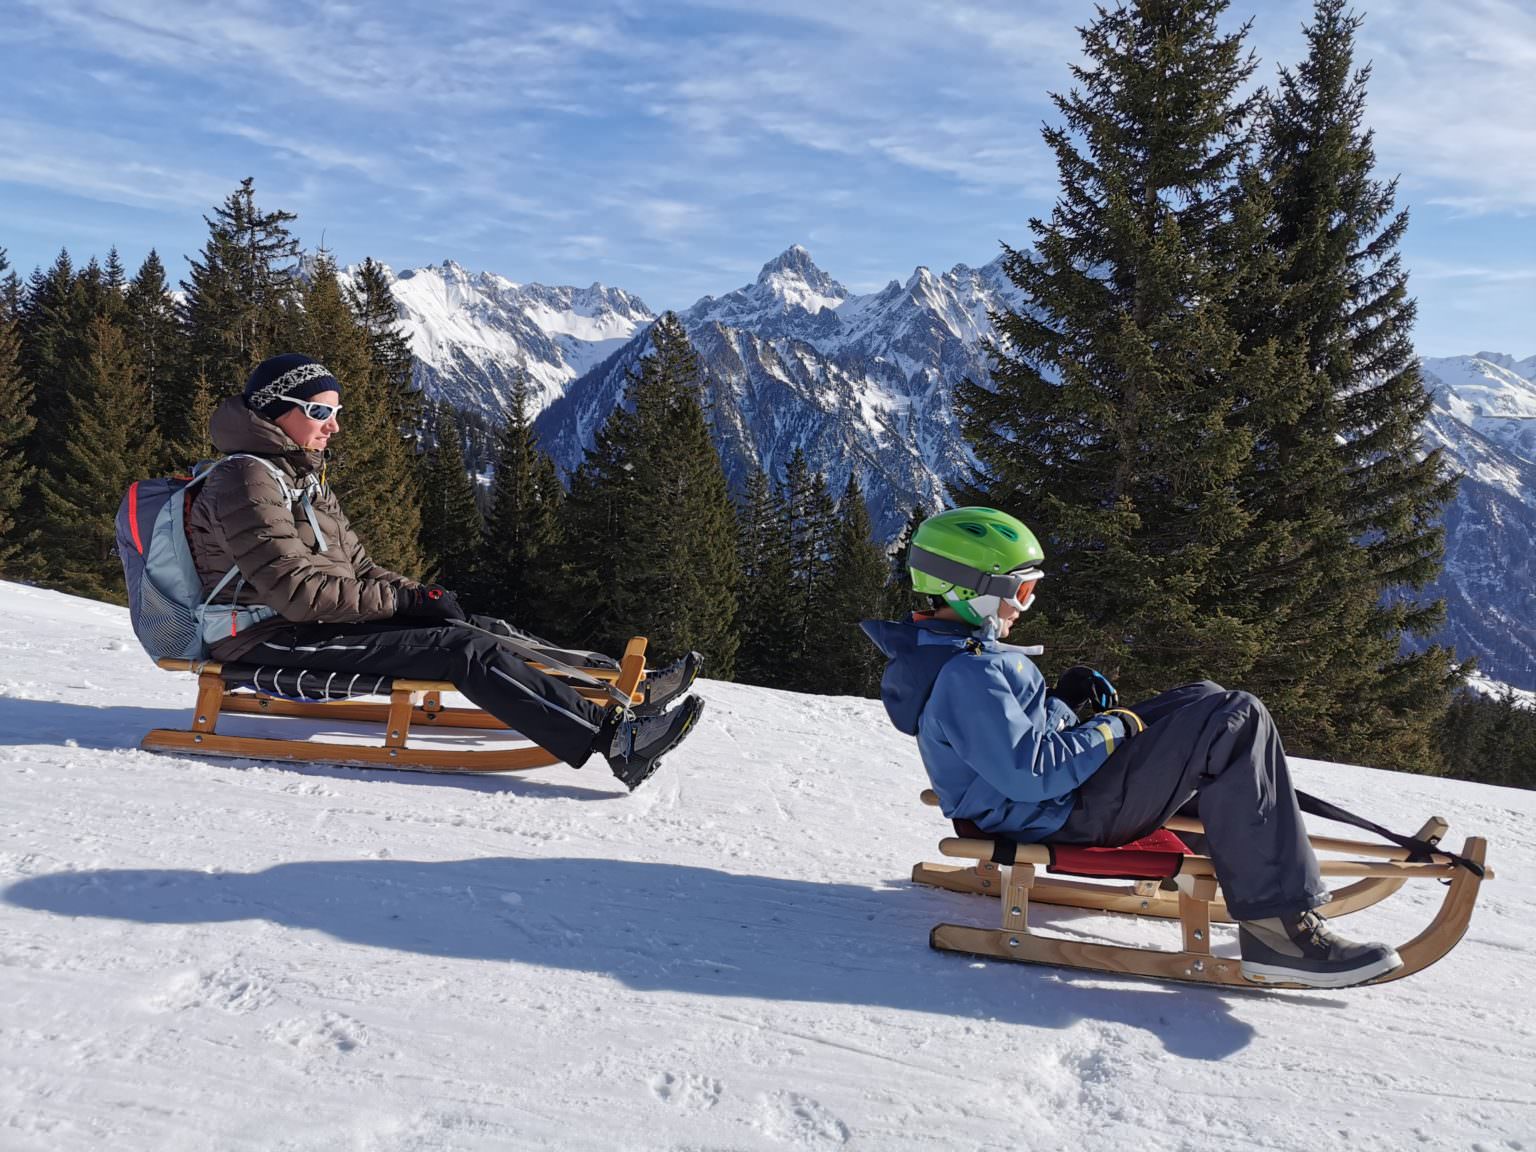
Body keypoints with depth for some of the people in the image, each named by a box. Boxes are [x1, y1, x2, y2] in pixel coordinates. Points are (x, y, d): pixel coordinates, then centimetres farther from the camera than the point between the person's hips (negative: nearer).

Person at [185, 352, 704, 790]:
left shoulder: (299, 474, 18)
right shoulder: (247, 480, -14)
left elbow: (353, 564, 15)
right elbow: (296, 590, -23)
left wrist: (415, 592, -4)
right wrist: (406, 599, -20)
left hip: (315, 618, 9)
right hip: (273, 638, -9)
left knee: (483, 629, -4)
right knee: (465, 649, -23)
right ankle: (616, 739, -31)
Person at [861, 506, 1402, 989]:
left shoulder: (940, 651, 11)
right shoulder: (966, 674, -23)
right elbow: (1029, 772, -29)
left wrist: (1066, 700, 8)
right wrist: (1113, 730, -15)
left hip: (1063, 786, 11)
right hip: (1068, 816, -11)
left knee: (1205, 699, 20)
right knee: (1236, 721, -18)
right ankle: (1278, 923, -19)